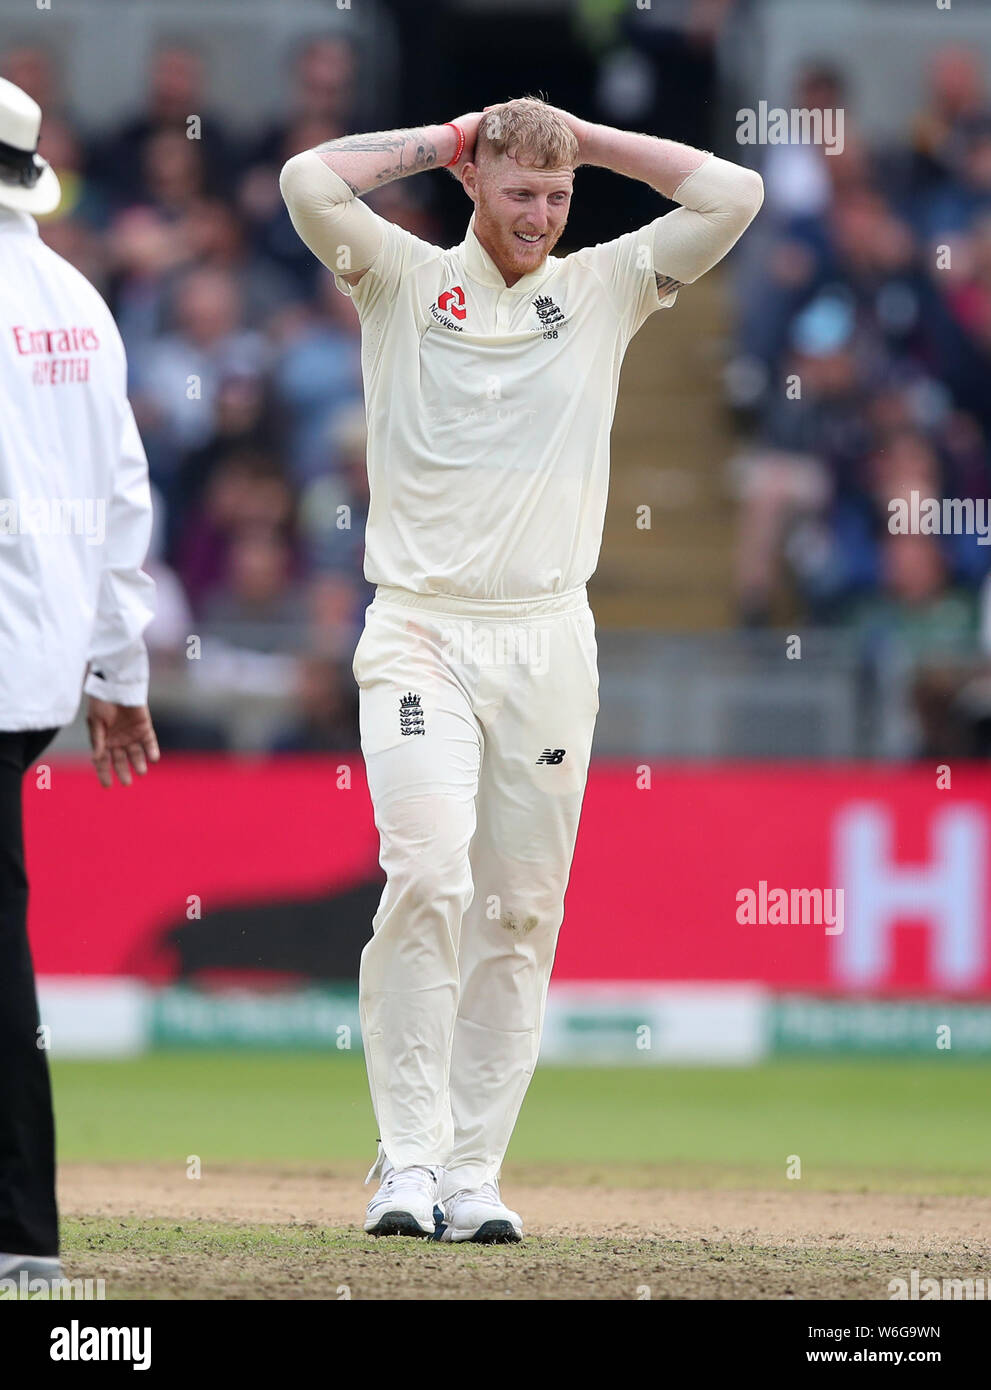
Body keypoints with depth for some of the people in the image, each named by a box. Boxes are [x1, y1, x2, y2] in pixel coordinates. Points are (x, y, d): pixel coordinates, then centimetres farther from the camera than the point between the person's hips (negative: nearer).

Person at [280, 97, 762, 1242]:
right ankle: (408, 1158, -15)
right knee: (428, 874, -18)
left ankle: (472, 1168, 6)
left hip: (548, 642, 3)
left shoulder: (602, 289, 12)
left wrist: (583, 136, 8)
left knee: (520, 912, 2)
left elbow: (732, 196, 5)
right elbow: (310, 181, -10)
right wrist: (443, 140, 3)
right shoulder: (405, 281, 6)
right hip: (419, 633, -3)